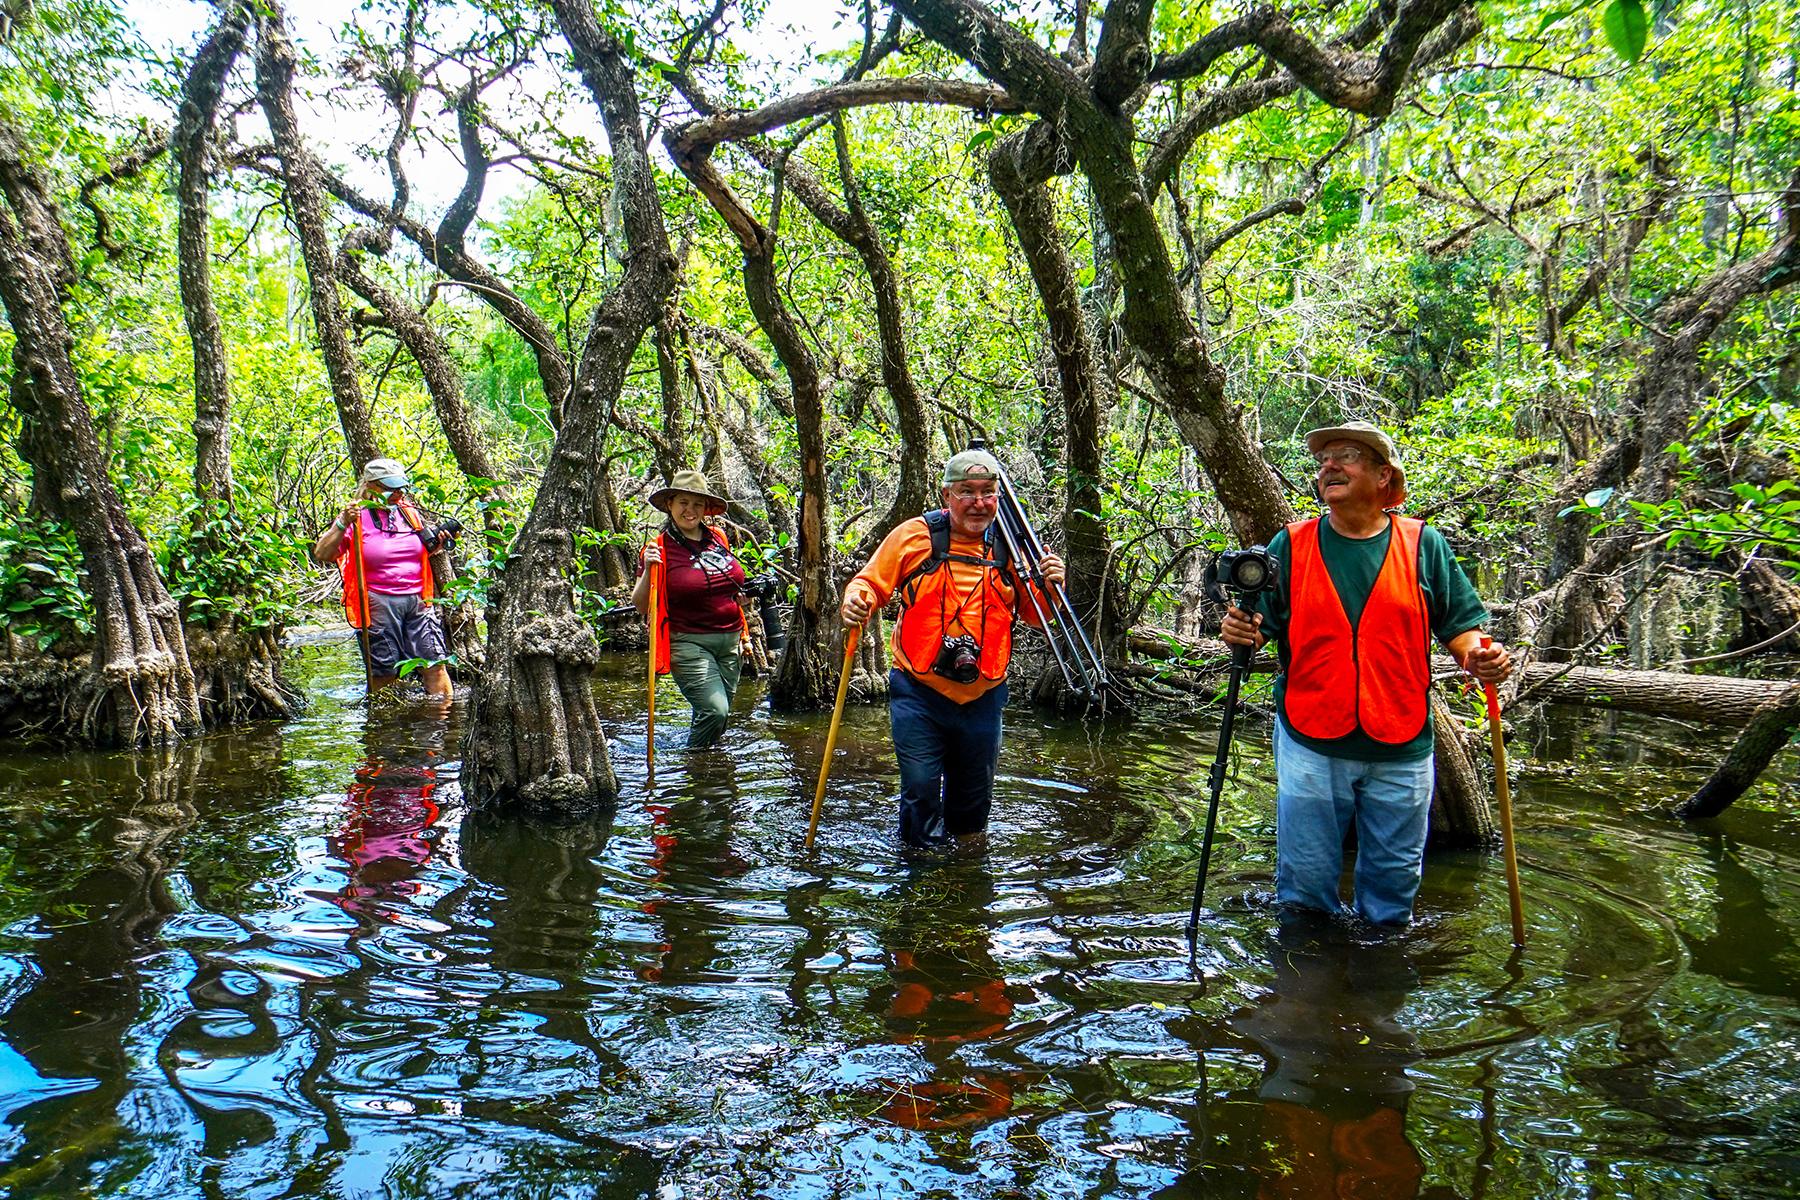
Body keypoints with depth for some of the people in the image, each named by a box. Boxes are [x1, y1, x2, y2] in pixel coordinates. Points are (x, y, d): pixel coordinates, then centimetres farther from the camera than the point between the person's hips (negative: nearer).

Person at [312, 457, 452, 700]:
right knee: (383, 673, 2)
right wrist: (342, 524, -21)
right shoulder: (357, 518, -2)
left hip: (417, 600, 4)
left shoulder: (410, 513, 12)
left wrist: (438, 542, 6)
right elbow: (321, 555, -10)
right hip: (379, 604, -4)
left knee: (435, 665, -2)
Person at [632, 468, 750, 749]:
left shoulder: (718, 539, 9)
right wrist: (648, 570, -23)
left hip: (730, 641, 5)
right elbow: (640, 605, -7)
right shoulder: (660, 548, -5)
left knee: (720, 715, 9)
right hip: (689, 644, -5)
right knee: (714, 710, -18)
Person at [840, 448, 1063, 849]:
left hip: (982, 699, 3)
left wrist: (1050, 587, -10)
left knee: (974, 796, 16)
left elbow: (1036, 615, 11)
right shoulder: (915, 535, -5)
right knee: (921, 789, -3)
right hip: (918, 694, -3)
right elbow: (871, 582, 2)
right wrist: (857, 600, -20)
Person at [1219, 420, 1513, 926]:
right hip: (1310, 744, 0)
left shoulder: (1424, 544, 3)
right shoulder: (1291, 544, 3)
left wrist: (1478, 655, -16)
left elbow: (1458, 624, 5)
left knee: (1394, 885, 14)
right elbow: (1262, 625, 3)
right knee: (1305, 883, 7)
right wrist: (1241, 632, -20)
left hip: (1401, 750, 1)